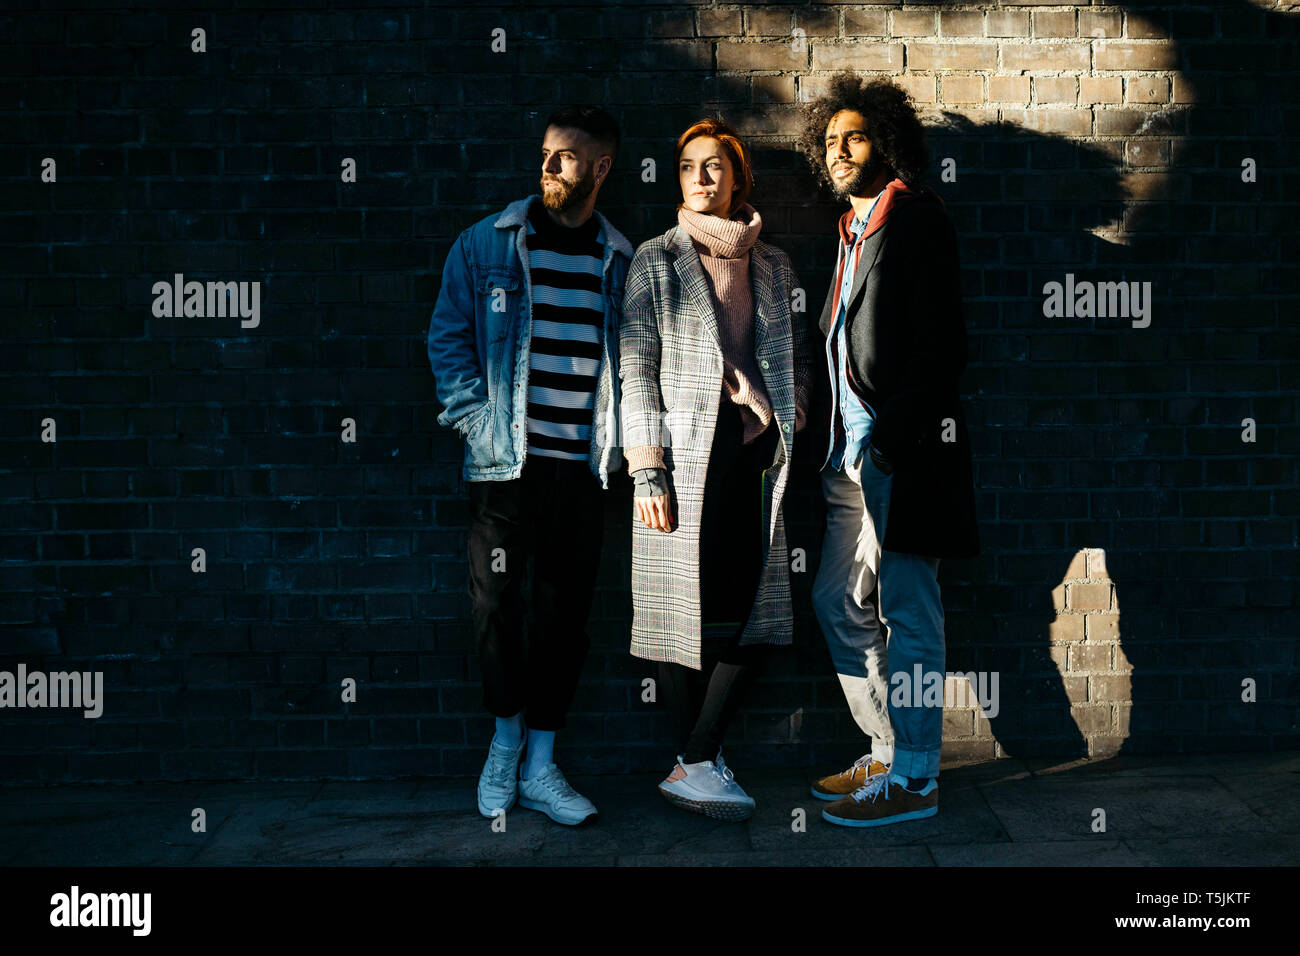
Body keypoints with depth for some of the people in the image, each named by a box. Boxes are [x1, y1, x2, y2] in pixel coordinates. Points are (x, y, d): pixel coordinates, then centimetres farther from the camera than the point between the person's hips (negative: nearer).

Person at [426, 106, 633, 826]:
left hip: (582, 466, 2)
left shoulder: (622, 261, 9)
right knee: (495, 605, 0)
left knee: (566, 612, 6)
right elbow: (448, 337, 4)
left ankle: (539, 766, 19)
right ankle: (505, 735, 26)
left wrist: (618, 438, 3)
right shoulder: (486, 245, 4)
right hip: (505, 462, -1)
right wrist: (476, 421, -6)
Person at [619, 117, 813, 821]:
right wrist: (646, 469, -9)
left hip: (755, 452, 4)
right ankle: (698, 766, 12)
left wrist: (786, 416, 4)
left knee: (757, 611, -2)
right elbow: (636, 369, -1)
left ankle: (694, 763, 10)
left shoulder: (772, 266, 17)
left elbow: (798, 355, 22)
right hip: (687, 454, -4)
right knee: (688, 609, -3)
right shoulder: (656, 261, 6)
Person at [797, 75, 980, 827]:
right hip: (854, 451, 9)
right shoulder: (855, 229, 21)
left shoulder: (917, 218, -4)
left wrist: (894, 433, -20)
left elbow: (941, 341, -13)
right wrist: (840, 440, 13)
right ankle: (890, 753, 25)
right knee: (840, 605, 12)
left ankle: (914, 780, 6)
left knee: (908, 613, -4)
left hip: (901, 446, -9)